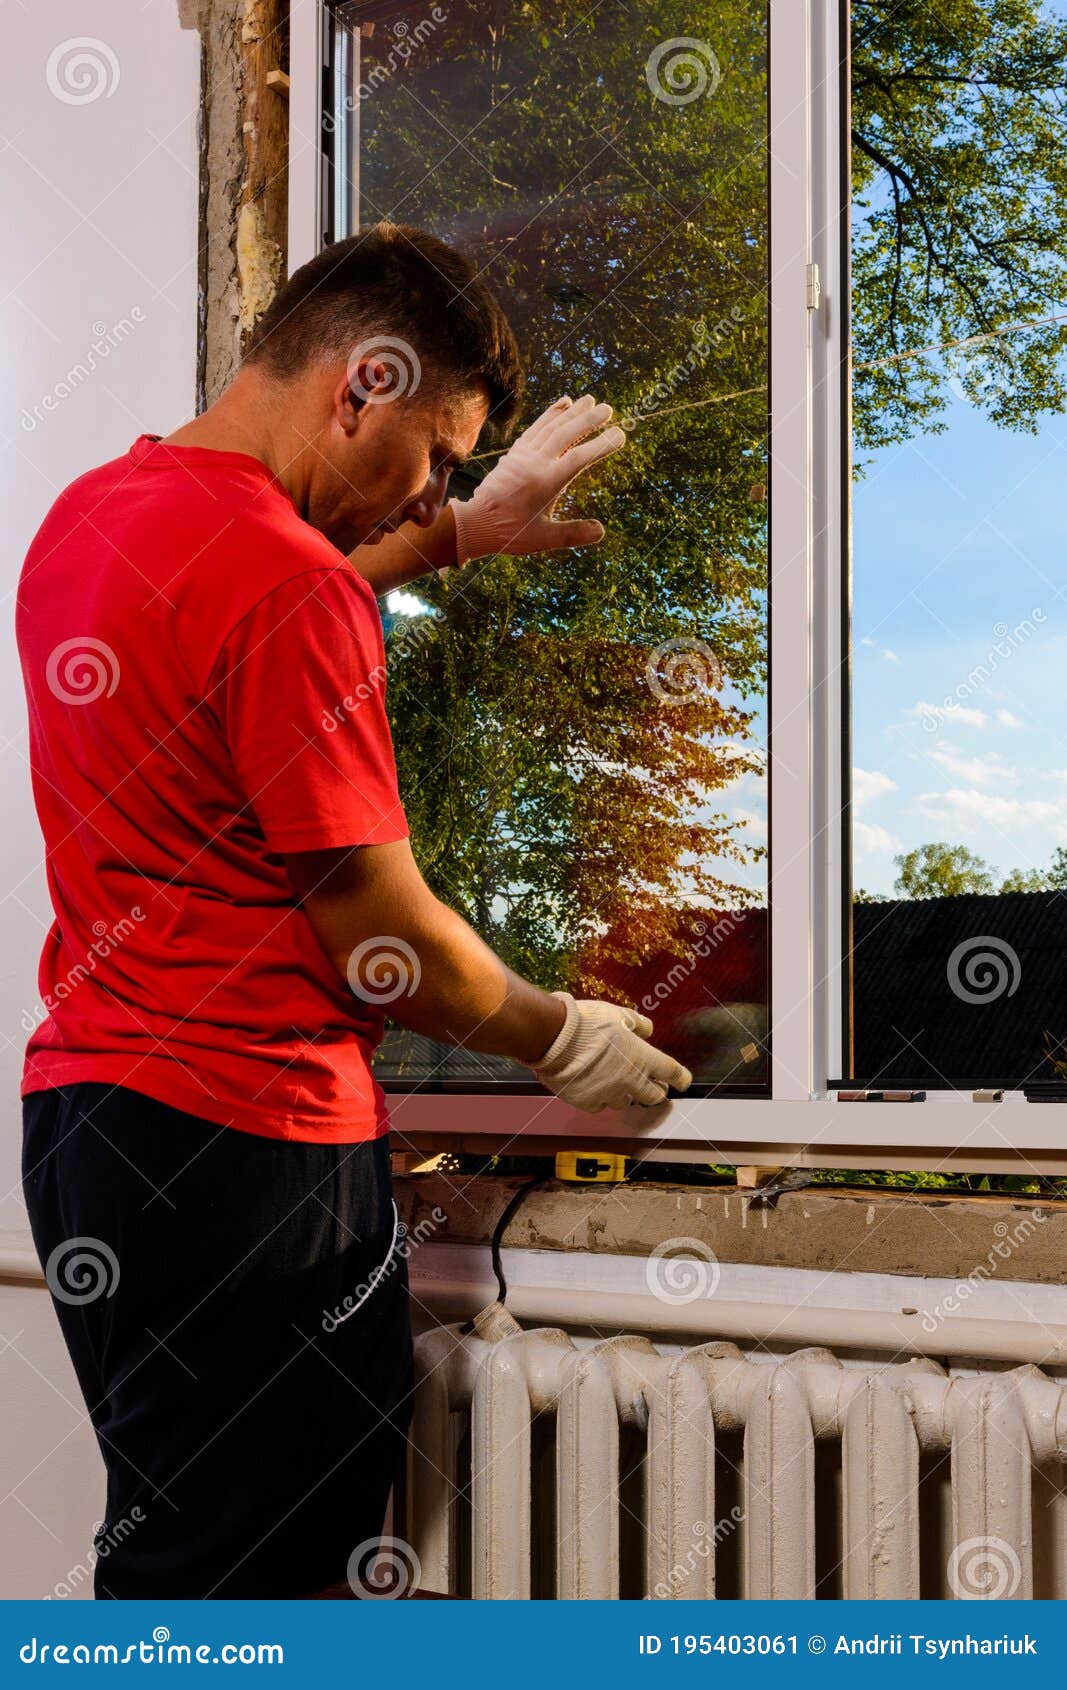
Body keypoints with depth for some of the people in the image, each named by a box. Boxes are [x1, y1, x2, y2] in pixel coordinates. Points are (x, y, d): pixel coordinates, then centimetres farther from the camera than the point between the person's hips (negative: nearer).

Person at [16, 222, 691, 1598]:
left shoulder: (90, 513, 10)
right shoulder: (286, 585, -19)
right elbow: (382, 940, -15)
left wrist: (461, 533, 34)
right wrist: (566, 1040, 2)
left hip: (83, 1108, 10)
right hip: (246, 1136, -10)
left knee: (168, 1544, 18)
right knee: (234, 1581, 1)